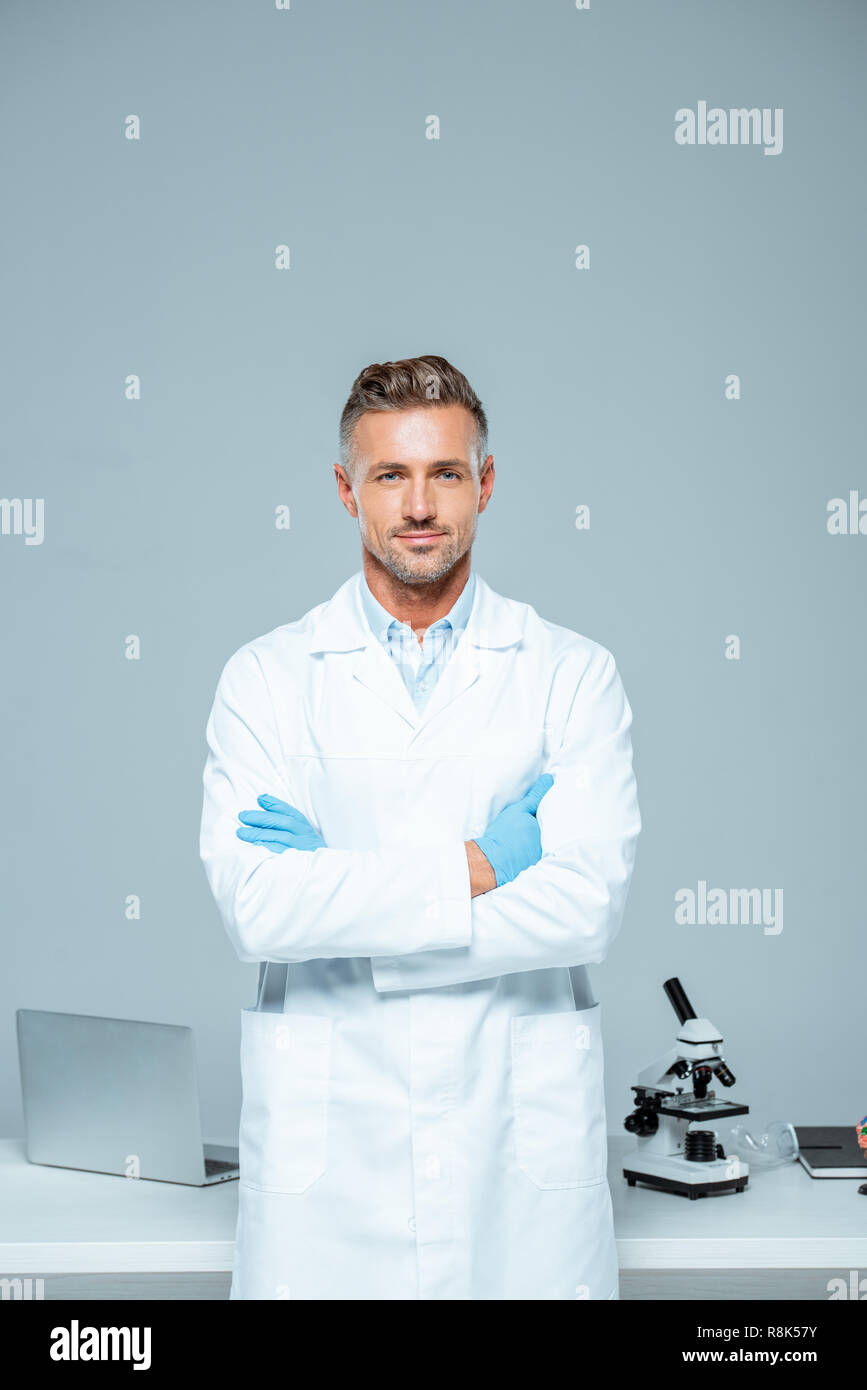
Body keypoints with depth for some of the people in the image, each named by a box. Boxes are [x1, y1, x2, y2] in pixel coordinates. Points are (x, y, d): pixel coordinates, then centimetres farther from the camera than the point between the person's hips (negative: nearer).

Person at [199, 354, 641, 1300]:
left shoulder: (574, 674, 1)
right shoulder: (266, 678, 2)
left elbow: (588, 906, -11)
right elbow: (254, 907, -11)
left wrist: (337, 887, -12)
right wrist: (477, 866, -13)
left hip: (522, 1138, 0)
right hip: (326, 1141, 0)